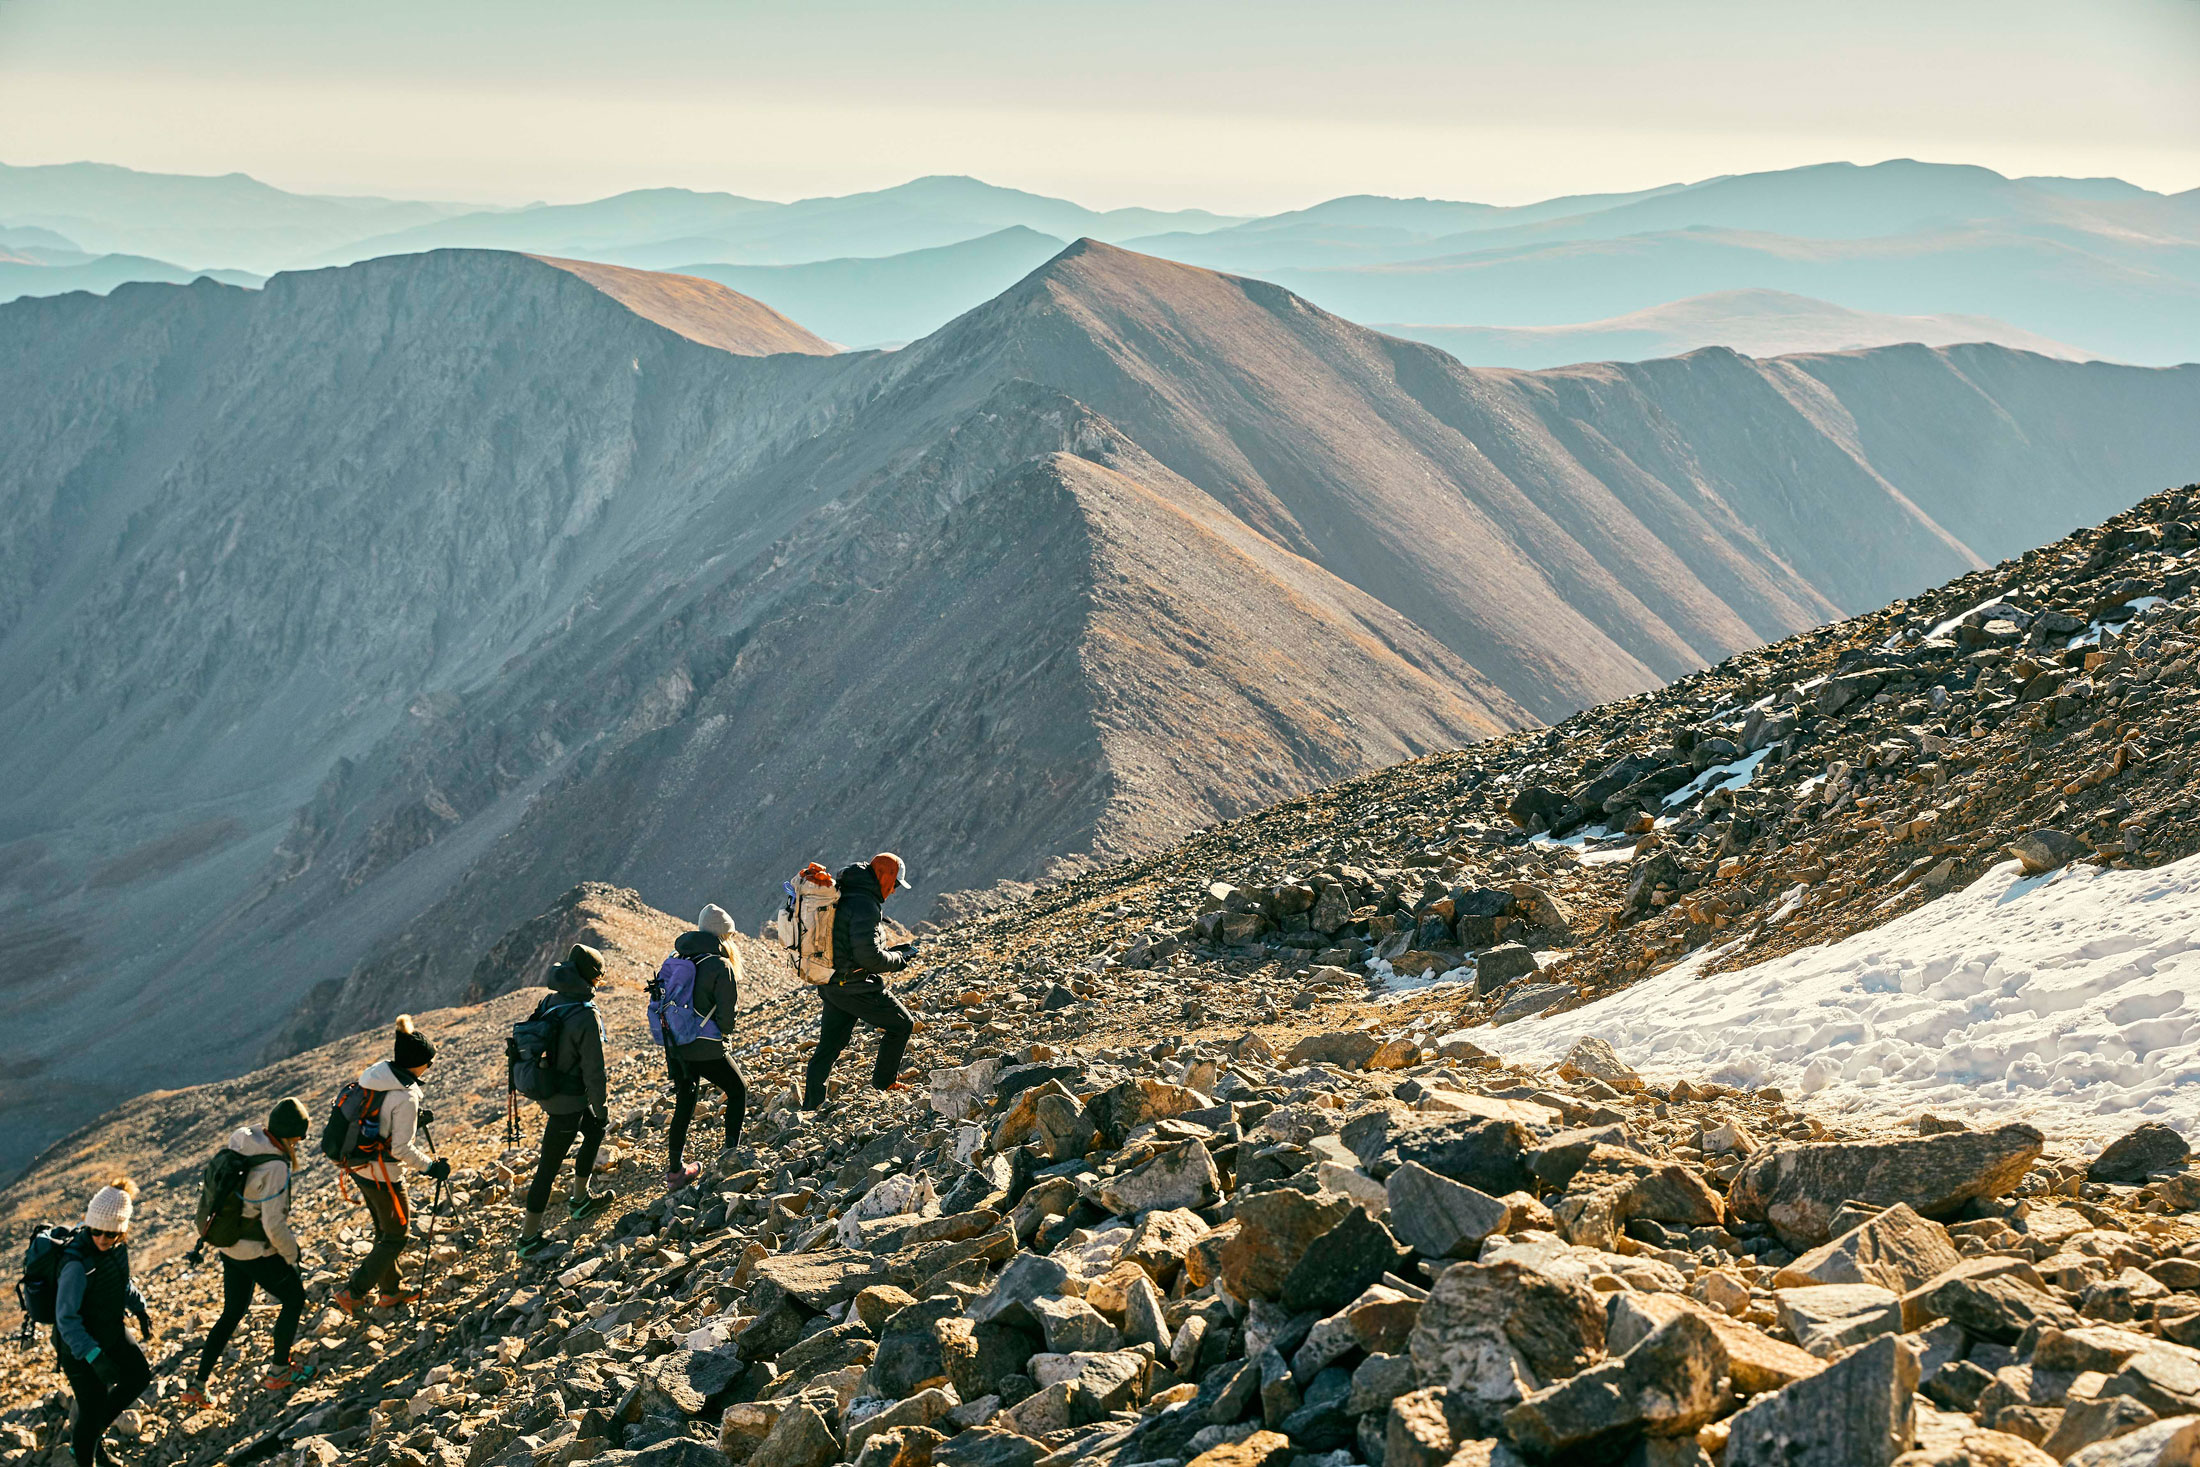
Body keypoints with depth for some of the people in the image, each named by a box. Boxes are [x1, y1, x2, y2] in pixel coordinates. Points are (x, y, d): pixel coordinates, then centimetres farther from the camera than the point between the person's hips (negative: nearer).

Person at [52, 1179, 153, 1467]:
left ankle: (89, 1434, 40)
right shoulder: (77, 1263, -34)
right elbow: (66, 1318, -30)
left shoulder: (118, 1243, -11)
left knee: (139, 1376, 24)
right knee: (91, 1410, 3)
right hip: (80, 1346, -8)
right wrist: (94, 1356, -34)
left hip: (111, 1333, 8)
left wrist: (139, 1309, 18)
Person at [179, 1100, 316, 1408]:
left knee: (232, 1314, 20)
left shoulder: (240, 1141, -2)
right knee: (294, 1297, 16)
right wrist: (291, 1255, -9)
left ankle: (197, 1386, 19)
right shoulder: (274, 1166, -26)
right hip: (257, 1251, -8)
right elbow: (273, 1223, -24)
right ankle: (278, 1371, 25)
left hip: (228, 1244, 8)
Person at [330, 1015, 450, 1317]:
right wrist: (430, 1167, -10)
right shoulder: (405, 1097, -25)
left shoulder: (374, 1077, -1)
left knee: (385, 1231, 24)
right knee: (395, 1238, 9)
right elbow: (401, 1148, -23)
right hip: (382, 1174, -8)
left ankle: (391, 1290, 38)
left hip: (358, 1164, 8)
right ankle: (351, 1294, 7)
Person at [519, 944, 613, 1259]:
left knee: (594, 1131, 29)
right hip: (568, 1102, -8)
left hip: (548, 1089, 8)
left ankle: (580, 1200, 40)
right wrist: (602, 1108, -5)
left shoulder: (549, 1003, -2)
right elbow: (593, 1070, -20)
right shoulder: (585, 1017, -26)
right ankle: (529, 1238, 12)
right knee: (549, 1168, 2)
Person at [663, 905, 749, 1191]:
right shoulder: (721, 966, -13)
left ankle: (675, 1171, 24)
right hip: (705, 1048, -6)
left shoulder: (675, 958, 5)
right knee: (738, 1089, 17)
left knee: (683, 1105, 18)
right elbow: (726, 1015, -11)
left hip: (674, 1046, 6)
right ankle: (731, 1152, 9)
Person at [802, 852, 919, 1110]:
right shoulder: (864, 905, -19)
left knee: (828, 1045, 15)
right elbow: (868, 956, -23)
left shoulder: (842, 894, 11)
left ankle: (810, 1105, 17)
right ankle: (884, 1080, 18)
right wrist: (900, 959, -7)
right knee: (901, 1024, 8)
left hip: (831, 985, 9)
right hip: (856, 987, -9)